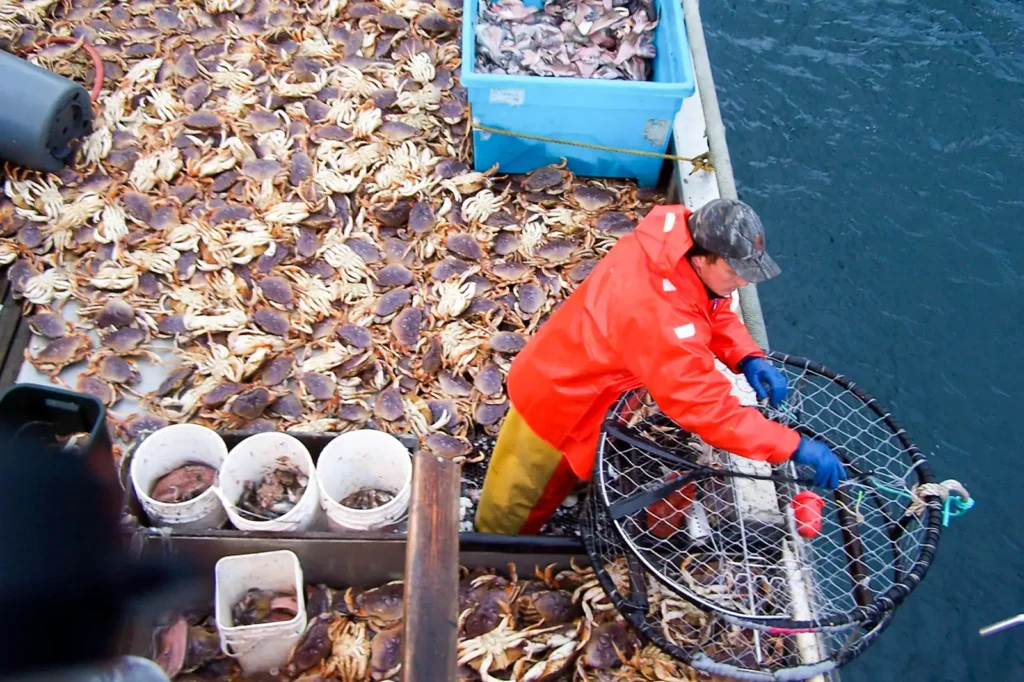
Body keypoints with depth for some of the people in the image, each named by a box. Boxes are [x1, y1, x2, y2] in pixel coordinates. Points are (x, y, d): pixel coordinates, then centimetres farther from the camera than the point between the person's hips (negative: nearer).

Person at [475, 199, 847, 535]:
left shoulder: (679, 239, -18)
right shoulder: (660, 314, -43)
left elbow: (715, 311, -1)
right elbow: (709, 409, -40)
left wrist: (748, 357, -17)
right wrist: (794, 447, -34)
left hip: (572, 379, 8)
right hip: (558, 400, -8)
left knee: (560, 481, 31)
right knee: (515, 510, 19)